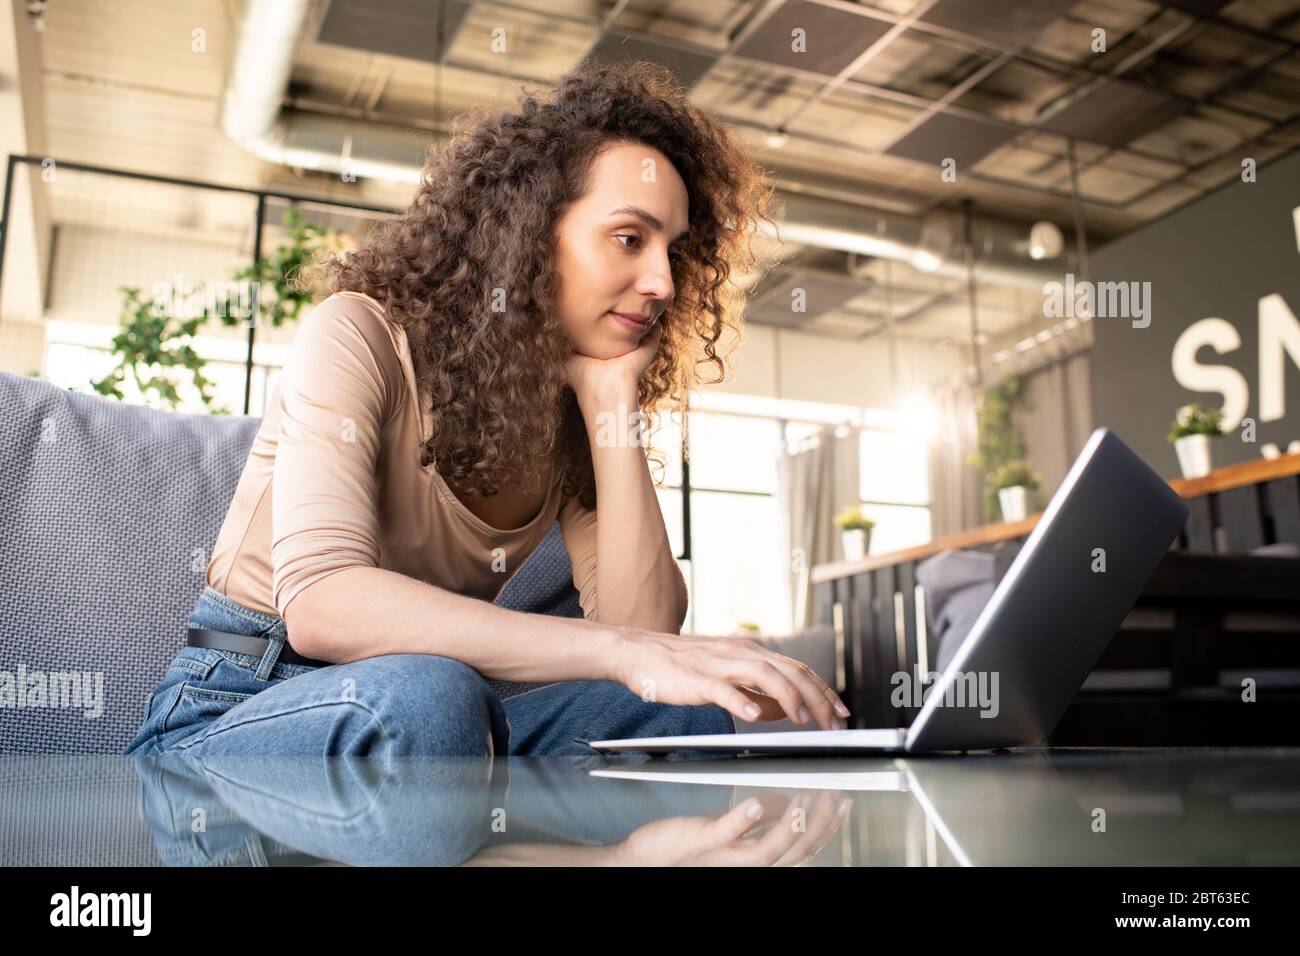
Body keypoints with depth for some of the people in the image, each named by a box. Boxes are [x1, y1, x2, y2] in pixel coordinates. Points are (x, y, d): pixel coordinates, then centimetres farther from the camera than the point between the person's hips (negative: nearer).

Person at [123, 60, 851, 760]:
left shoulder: (576, 412, 2)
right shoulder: (360, 337, -14)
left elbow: (644, 628, -13)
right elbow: (319, 605, -32)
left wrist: (611, 399, -14)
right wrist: (622, 652, -39)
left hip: (429, 716, 5)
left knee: (688, 708, -20)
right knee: (420, 695, -38)